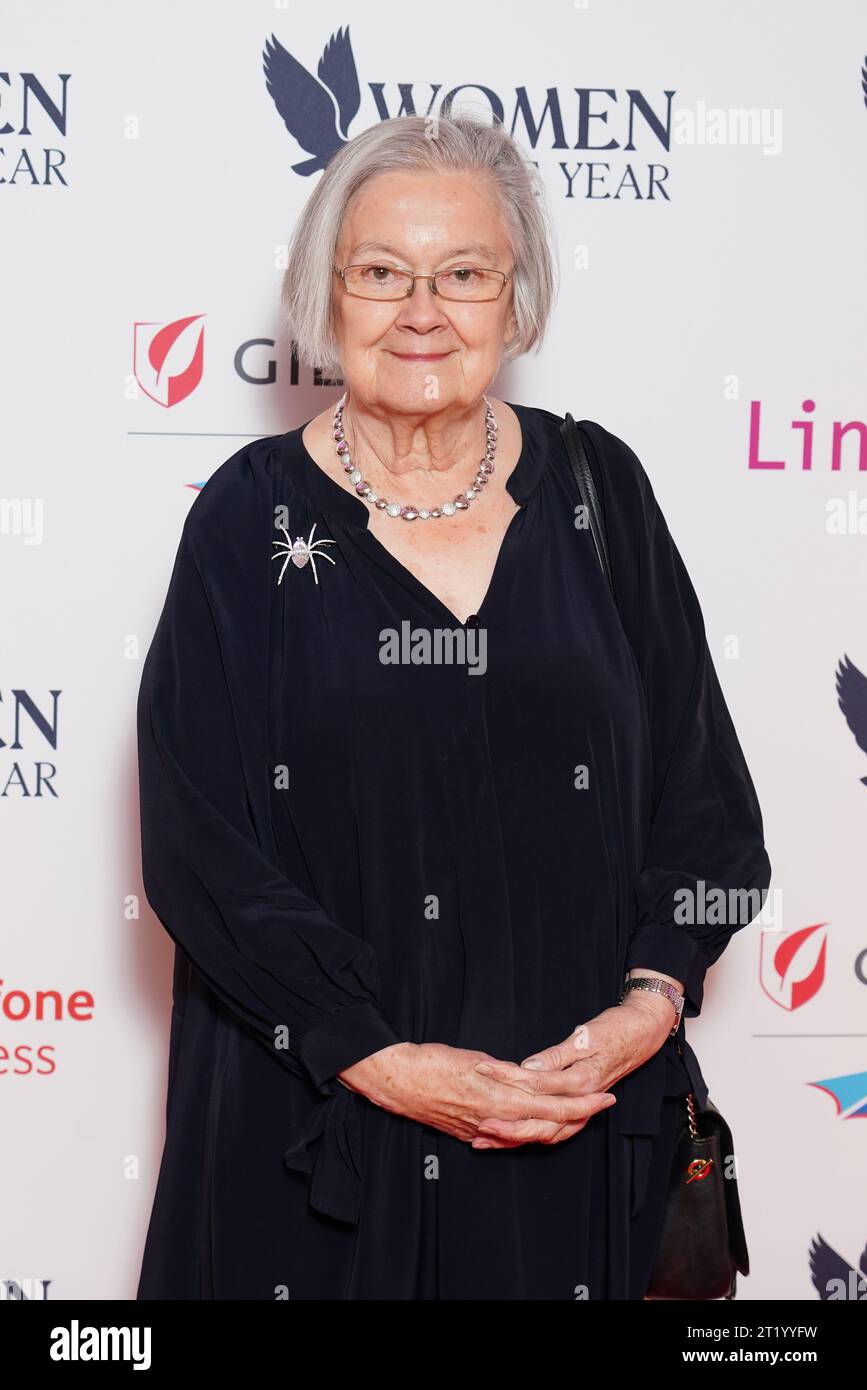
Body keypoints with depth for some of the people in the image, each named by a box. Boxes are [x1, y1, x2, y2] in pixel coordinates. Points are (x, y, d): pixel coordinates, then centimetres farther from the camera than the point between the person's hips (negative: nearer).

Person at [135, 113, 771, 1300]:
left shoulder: (597, 490, 1)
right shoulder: (252, 518, -4)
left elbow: (705, 791, 4)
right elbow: (195, 839, -8)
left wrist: (650, 1000, -11)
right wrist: (378, 1059, -15)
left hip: (584, 1103, 2)